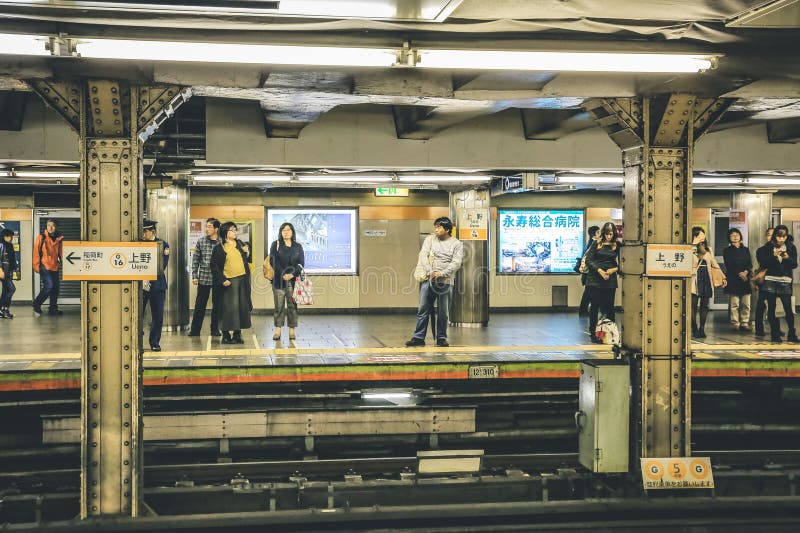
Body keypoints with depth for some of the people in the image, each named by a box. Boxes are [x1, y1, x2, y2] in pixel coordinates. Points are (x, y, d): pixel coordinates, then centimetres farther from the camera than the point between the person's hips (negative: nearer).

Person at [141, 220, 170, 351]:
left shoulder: (163, 245, 3)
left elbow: (162, 265, -4)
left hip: (157, 284, 0)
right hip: (140, 284, 0)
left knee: (157, 316, 2)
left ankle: (155, 343, 13)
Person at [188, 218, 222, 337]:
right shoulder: (201, 241, 2)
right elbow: (195, 259, 5)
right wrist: (194, 276, 1)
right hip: (203, 278, 1)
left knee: (217, 305, 7)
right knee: (200, 305, 5)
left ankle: (215, 329, 18)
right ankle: (195, 329, 12)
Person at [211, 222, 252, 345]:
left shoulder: (240, 244, 13)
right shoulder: (218, 248, -2)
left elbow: (247, 261, 20)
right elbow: (214, 266, -4)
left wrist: (247, 253, -1)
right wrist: (222, 280, -11)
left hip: (243, 279, 5)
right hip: (229, 281, -5)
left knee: (242, 306, 5)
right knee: (229, 307, -8)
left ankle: (237, 334, 14)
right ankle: (226, 335, -1)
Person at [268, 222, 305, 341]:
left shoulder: (298, 246, 11)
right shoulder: (275, 245, 7)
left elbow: (301, 263, 4)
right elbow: (273, 261, -3)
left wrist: (293, 274, -13)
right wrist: (283, 274, -15)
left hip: (294, 280, 1)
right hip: (279, 280, -1)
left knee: (292, 305, 0)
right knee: (279, 306, -2)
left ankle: (292, 330, 3)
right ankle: (278, 330, 1)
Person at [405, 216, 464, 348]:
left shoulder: (457, 244, 5)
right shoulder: (430, 239, 12)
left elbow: (456, 263, -5)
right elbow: (423, 255, 0)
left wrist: (442, 274, -18)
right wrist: (430, 272, -15)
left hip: (446, 281, -1)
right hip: (428, 279, 2)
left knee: (443, 313, 2)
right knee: (423, 310, 0)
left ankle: (441, 338, 12)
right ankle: (418, 337, 4)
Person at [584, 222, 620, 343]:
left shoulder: (617, 246, 5)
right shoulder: (597, 245, 2)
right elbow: (588, 260, -2)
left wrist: (614, 269, -12)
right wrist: (600, 271, -12)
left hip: (610, 280, 1)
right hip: (595, 279, -1)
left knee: (609, 306, 2)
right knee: (594, 306, 2)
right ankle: (592, 333, 7)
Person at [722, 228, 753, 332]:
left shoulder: (745, 250, 16)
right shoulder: (727, 251, 5)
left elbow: (750, 264, 8)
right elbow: (729, 265, -4)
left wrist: (746, 272, -12)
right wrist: (739, 274, -14)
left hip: (745, 279, 3)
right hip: (733, 280, -3)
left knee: (746, 304, 0)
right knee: (734, 304, -5)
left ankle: (745, 323, 4)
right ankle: (735, 324, -2)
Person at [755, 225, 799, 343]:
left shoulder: (791, 247, 5)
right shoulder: (768, 247, 2)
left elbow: (794, 265, 4)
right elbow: (762, 263, -3)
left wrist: (788, 258, -15)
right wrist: (773, 256, -16)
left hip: (785, 281, 0)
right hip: (770, 281, 0)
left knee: (788, 309, -5)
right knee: (771, 309, 2)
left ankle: (791, 335, 4)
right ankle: (775, 334, 9)